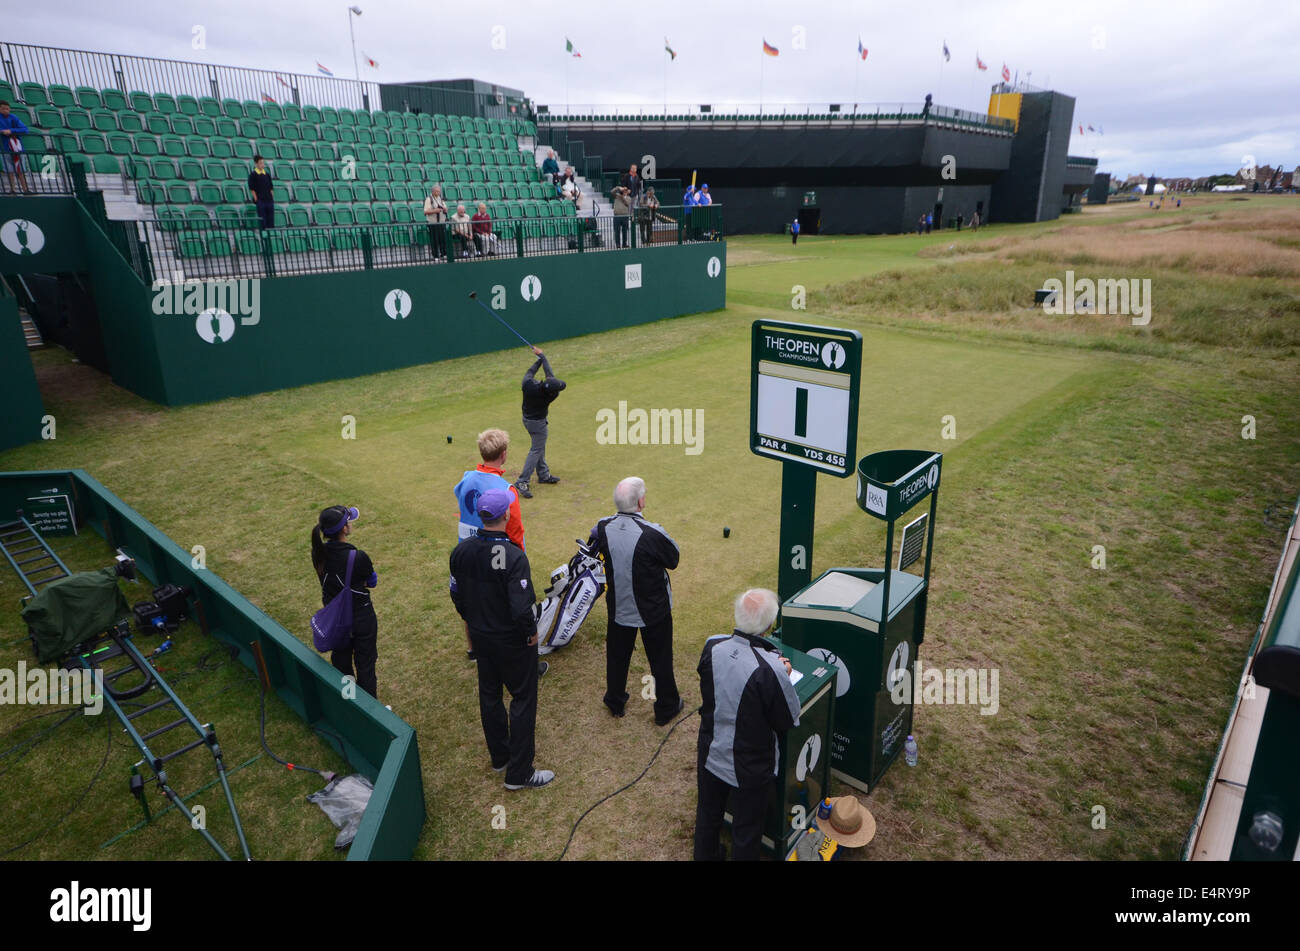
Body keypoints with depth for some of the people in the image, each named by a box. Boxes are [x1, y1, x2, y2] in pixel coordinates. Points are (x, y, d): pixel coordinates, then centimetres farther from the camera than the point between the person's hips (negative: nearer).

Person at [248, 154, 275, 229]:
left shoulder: (267, 174, 12)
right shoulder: (253, 175, -2)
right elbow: (252, 189, -5)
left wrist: (271, 198, 8)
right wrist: (256, 200, -10)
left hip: (269, 201, 4)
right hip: (260, 201, -4)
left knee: (271, 221, 5)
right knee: (262, 221, -4)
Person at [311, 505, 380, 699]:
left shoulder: (318, 553, -16)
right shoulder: (358, 557, -32)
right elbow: (372, 582, -13)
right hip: (361, 616, -5)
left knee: (340, 660, 27)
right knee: (364, 663, 16)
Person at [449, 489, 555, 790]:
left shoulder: (461, 551, -9)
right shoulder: (514, 557, -29)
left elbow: (456, 593, 4)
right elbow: (521, 609, -30)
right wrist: (532, 632, -11)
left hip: (480, 636, 7)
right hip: (512, 641, -6)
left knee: (489, 694, 22)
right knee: (523, 699, 10)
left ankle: (500, 756, 41)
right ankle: (519, 773, 19)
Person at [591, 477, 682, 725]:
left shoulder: (603, 527, -16)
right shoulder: (653, 533, -29)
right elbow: (674, 559, -13)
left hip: (618, 608, 4)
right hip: (654, 610, -4)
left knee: (617, 656, 24)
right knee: (660, 659, 18)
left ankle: (615, 702, 43)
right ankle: (665, 709, 35)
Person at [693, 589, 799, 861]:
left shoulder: (712, 647, -20)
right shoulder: (770, 670, -35)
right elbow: (789, 721, -18)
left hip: (710, 755, 5)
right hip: (750, 767, -5)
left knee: (707, 814, 30)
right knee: (746, 828, 22)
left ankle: (705, 855, 54)